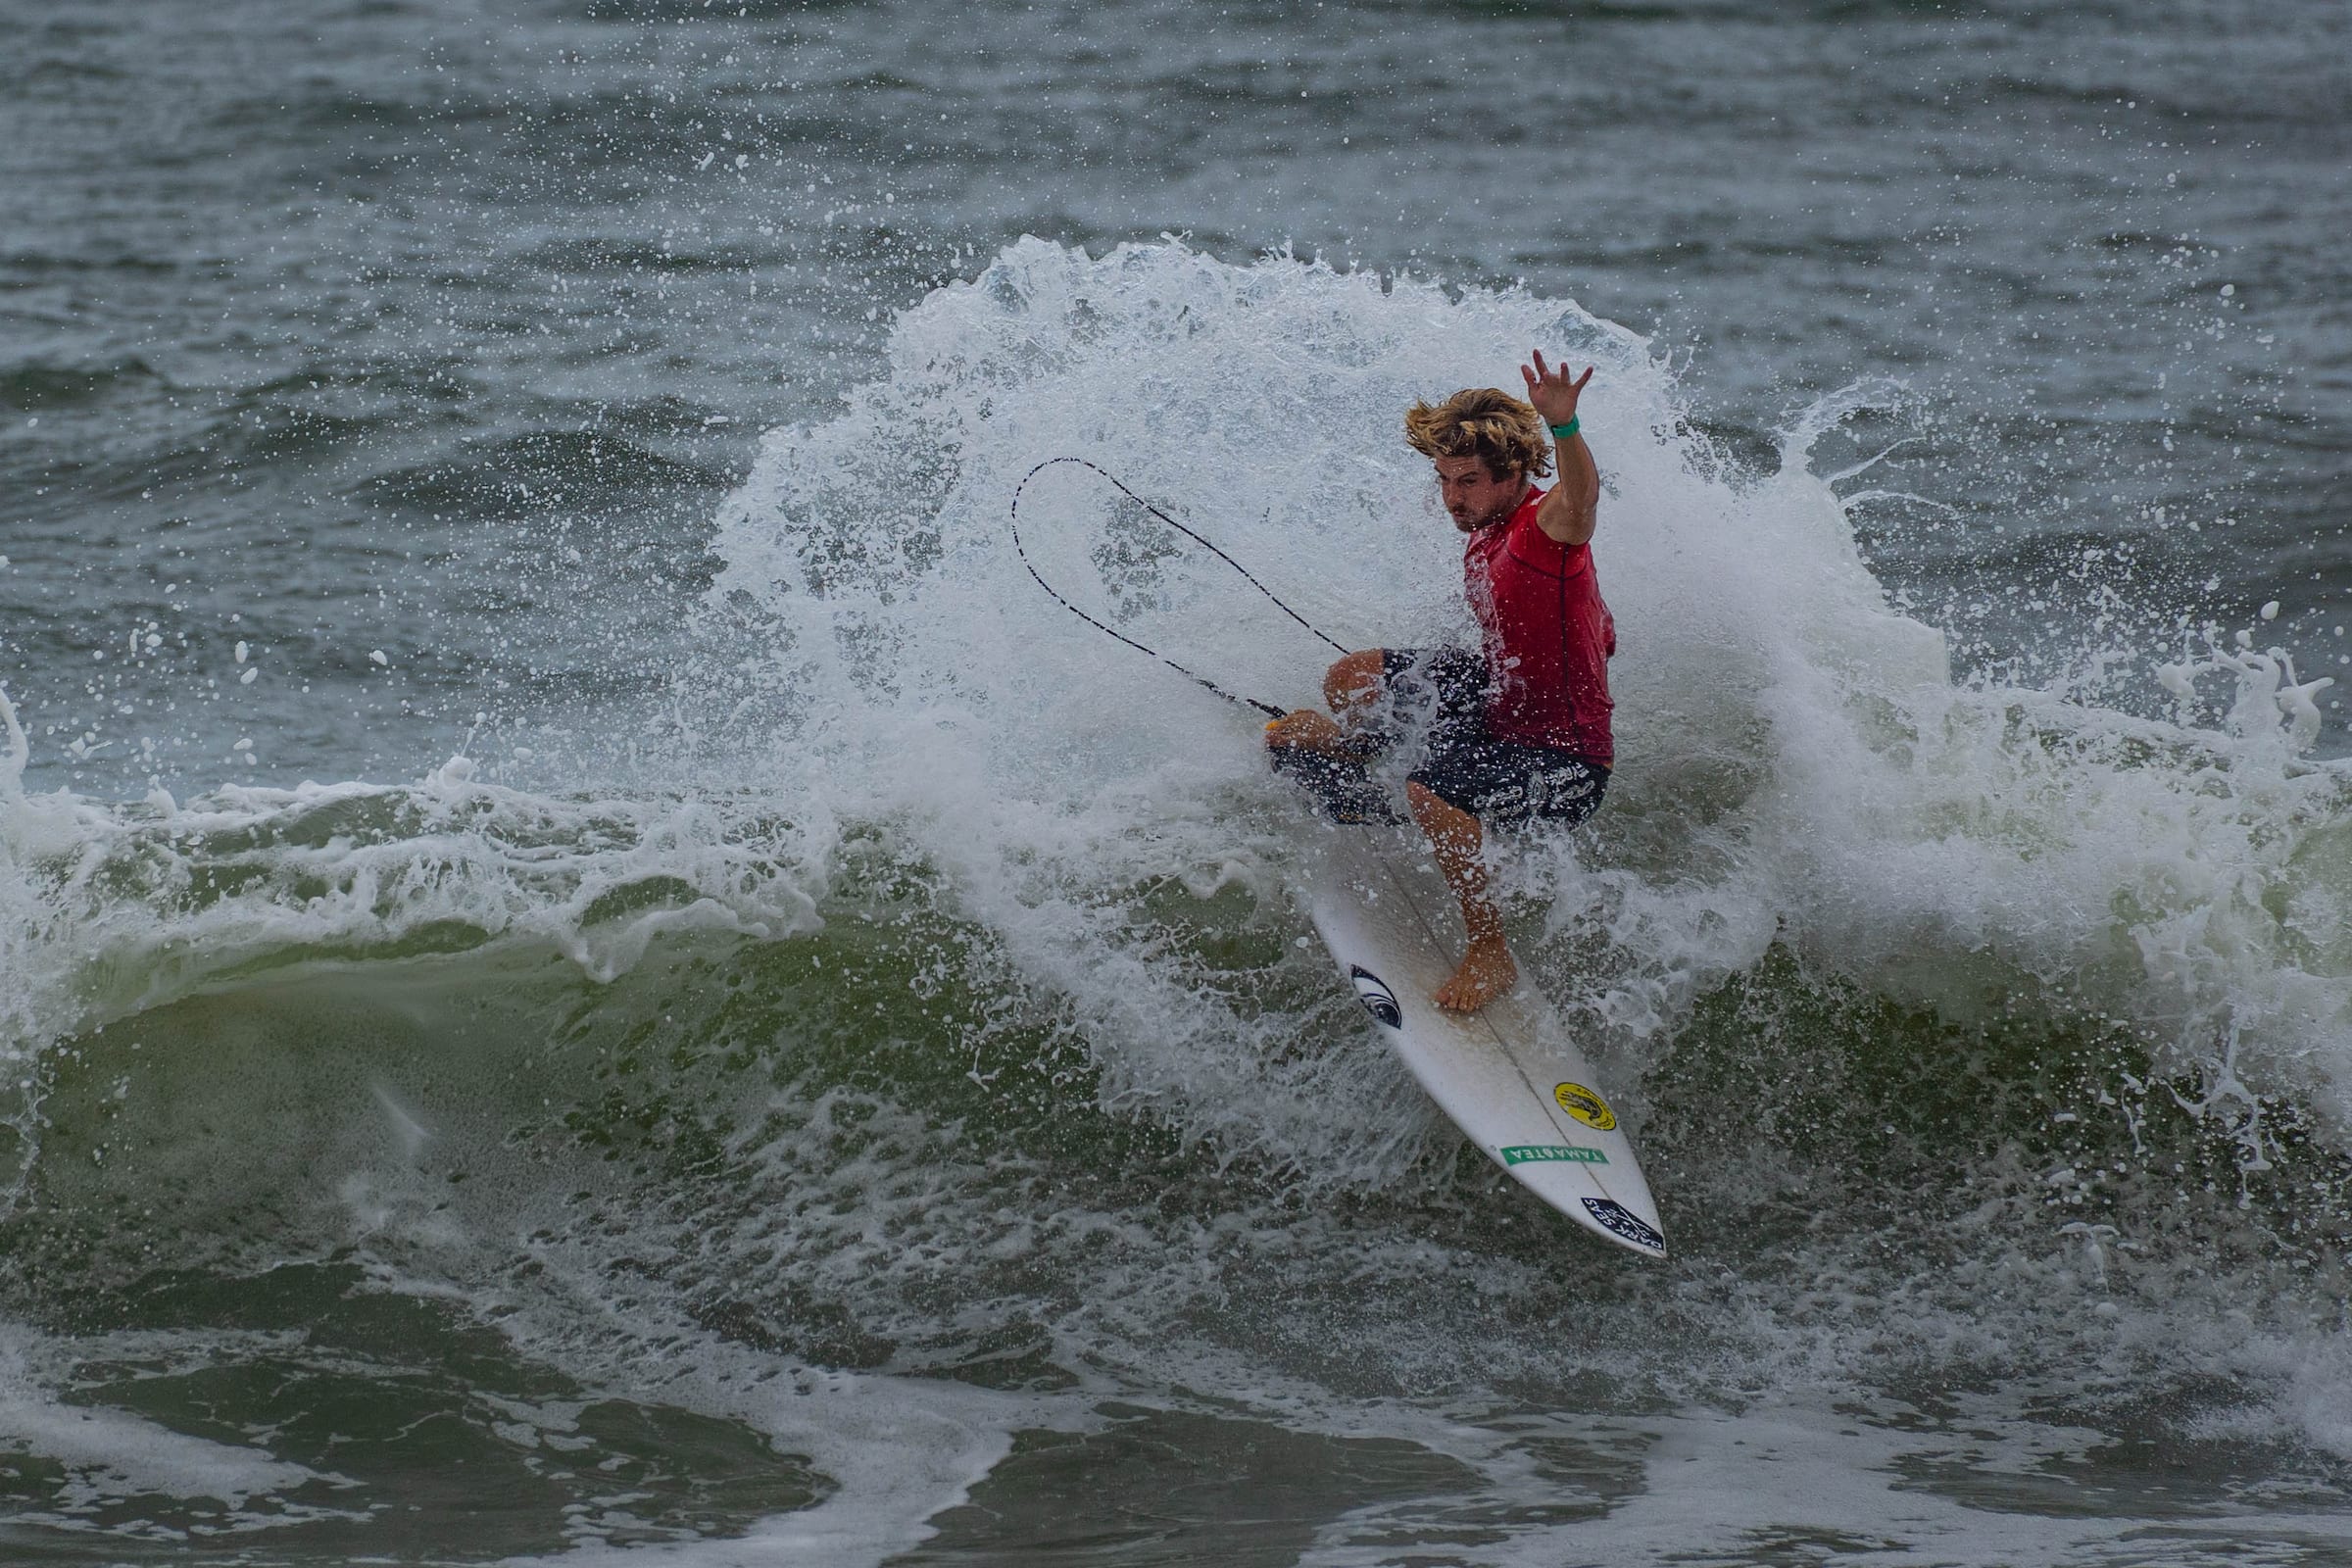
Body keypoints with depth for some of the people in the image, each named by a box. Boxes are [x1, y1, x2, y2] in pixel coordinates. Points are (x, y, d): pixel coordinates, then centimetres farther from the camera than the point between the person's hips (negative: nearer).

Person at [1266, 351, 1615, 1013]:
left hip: (1562, 760, -10)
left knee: (1431, 791, -34)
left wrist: (1562, 425, -76)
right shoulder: (1483, 531, 0)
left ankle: (1490, 954, -16)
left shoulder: (1544, 528, -27)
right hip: (1499, 697, 10)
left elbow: (1580, 497, -55)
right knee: (1351, 678, 15)